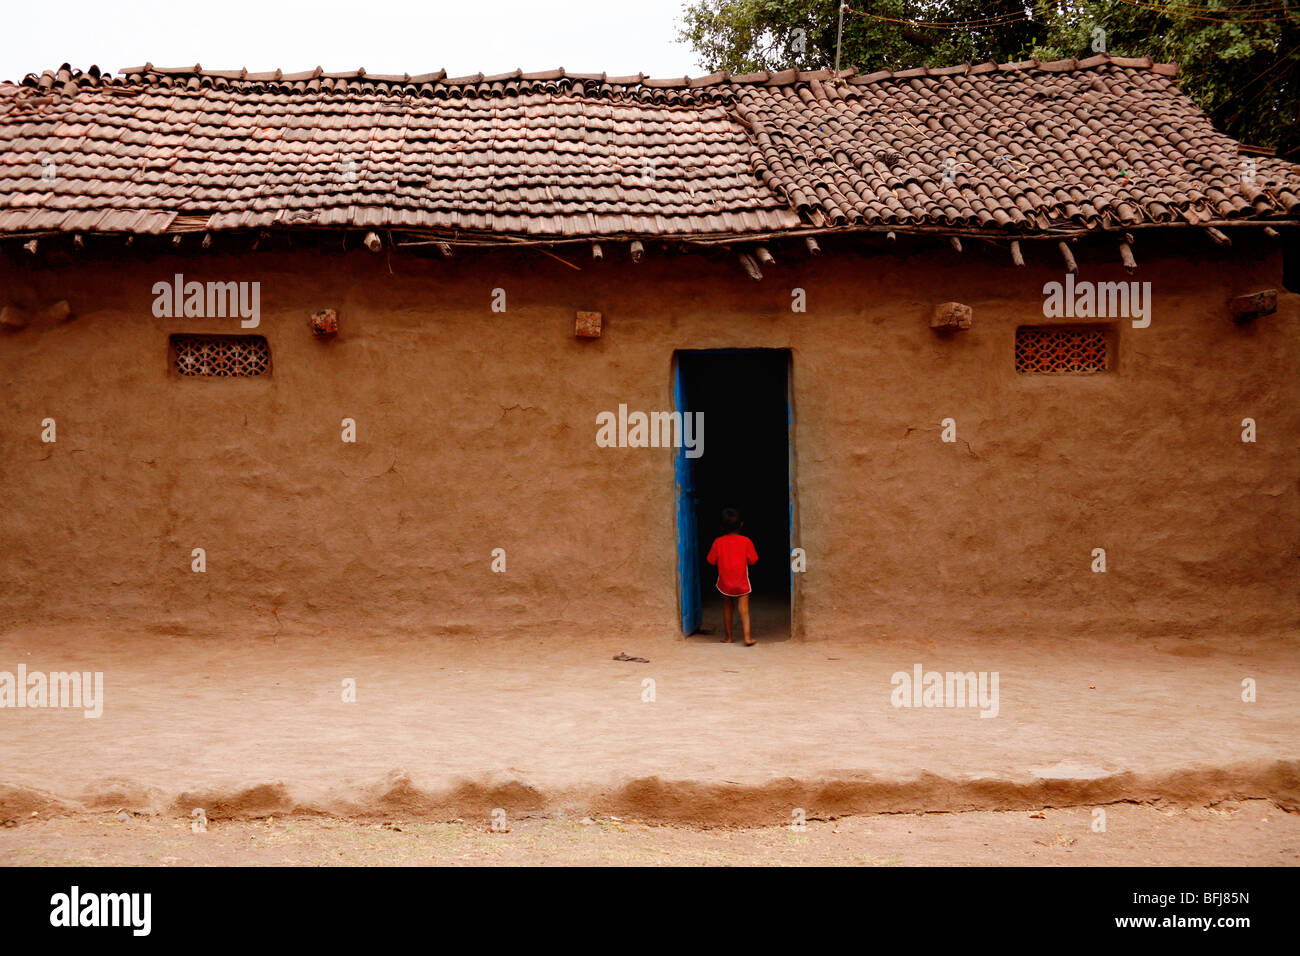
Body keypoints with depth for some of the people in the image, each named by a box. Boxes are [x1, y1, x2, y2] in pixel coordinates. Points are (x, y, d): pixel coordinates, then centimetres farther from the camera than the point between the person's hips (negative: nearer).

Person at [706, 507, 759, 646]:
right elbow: (752, 560, -4)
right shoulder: (746, 541, -9)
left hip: (724, 581, 1)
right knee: (744, 609, -2)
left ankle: (729, 637, 20)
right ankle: (747, 637, -15)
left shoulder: (718, 542, -7)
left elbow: (711, 560, -1)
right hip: (742, 582, -1)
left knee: (727, 608, 16)